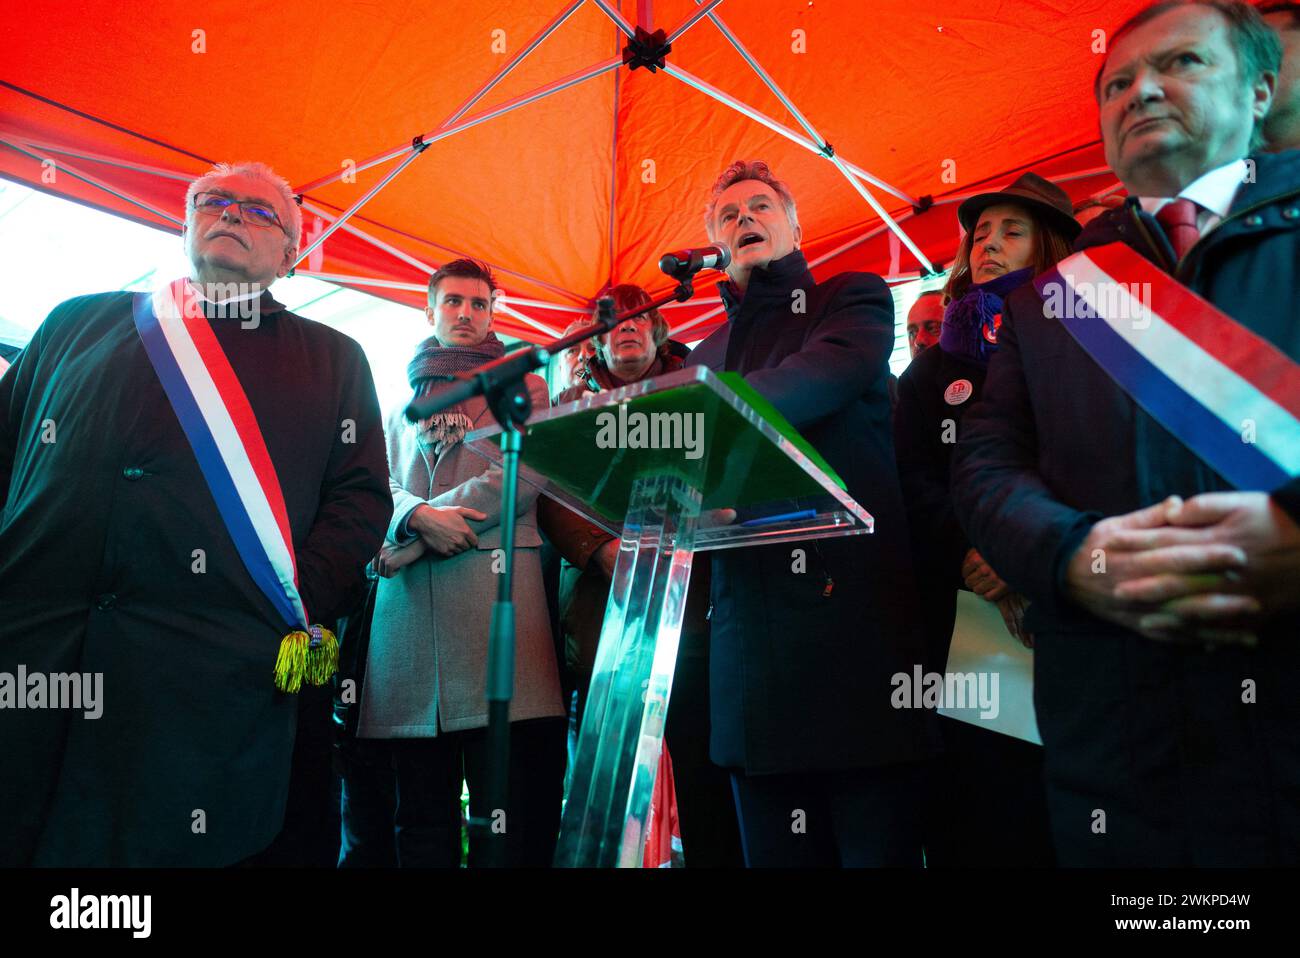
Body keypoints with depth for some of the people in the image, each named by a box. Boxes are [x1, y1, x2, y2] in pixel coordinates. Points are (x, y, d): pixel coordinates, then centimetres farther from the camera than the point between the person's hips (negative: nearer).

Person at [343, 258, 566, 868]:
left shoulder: (521, 388, 16)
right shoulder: (401, 411, 27)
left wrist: (406, 541, -6)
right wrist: (419, 515, -11)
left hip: (497, 584, -3)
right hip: (408, 597, 4)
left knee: (514, 792, -7)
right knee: (419, 809, 4)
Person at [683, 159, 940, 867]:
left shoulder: (854, 298, 9)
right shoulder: (707, 355, 22)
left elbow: (821, 376, -14)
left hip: (858, 620, -4)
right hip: (750, 643, 5)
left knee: (878, 845, 0)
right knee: (775, 852, 11)